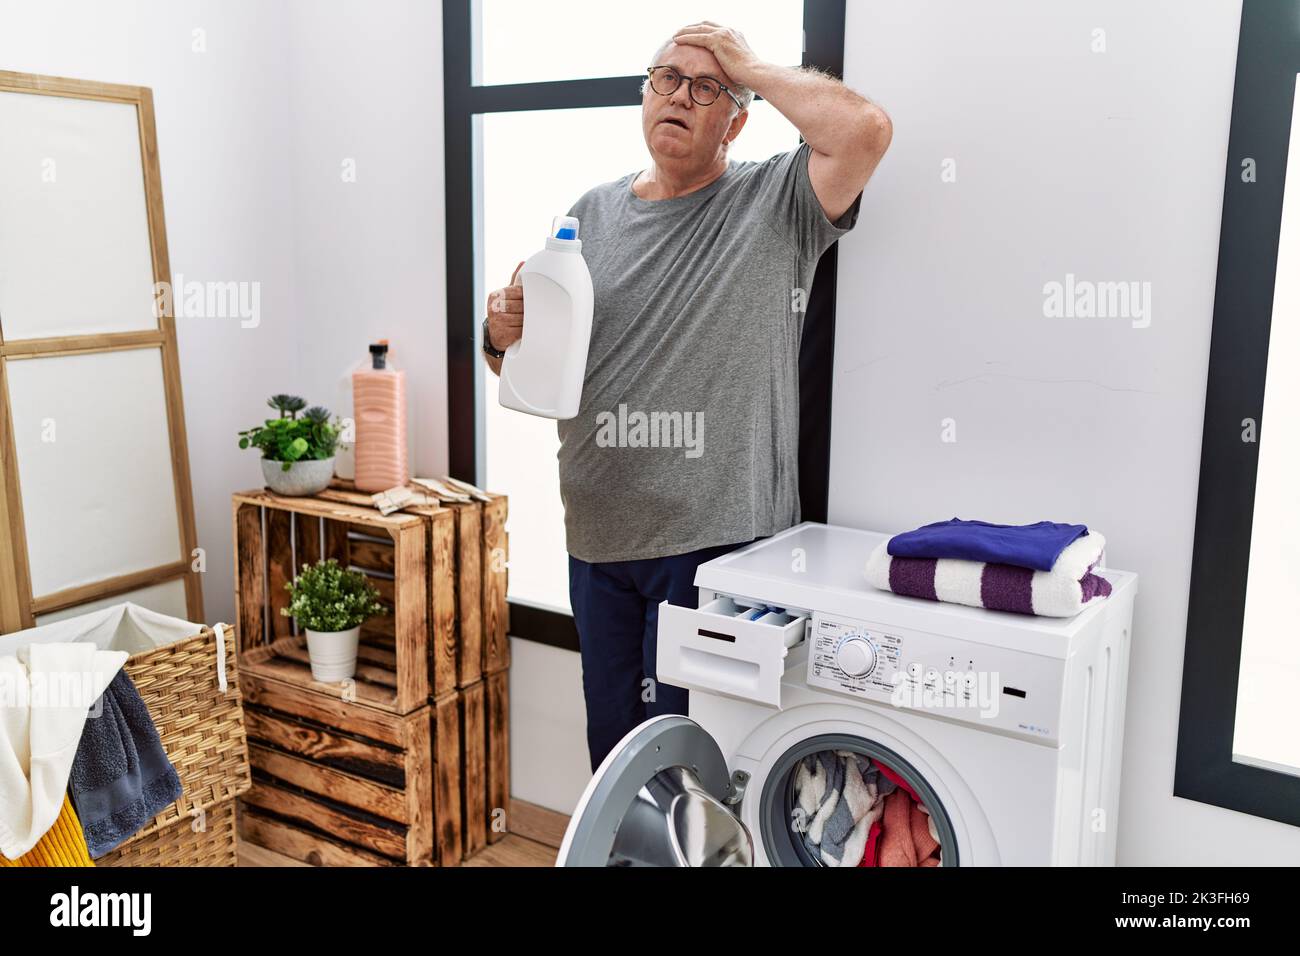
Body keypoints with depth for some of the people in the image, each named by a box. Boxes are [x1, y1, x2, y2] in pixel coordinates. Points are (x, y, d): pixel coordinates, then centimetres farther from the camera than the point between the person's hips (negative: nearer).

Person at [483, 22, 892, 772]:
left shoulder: (776, 204, -2)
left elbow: (866, 129, -22)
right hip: (599, 537, 5)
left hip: (717, 535, -5)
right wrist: (505, 335, -9)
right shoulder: (593, 215, 11)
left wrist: (752, 68, -9)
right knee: (612, 744, 17)